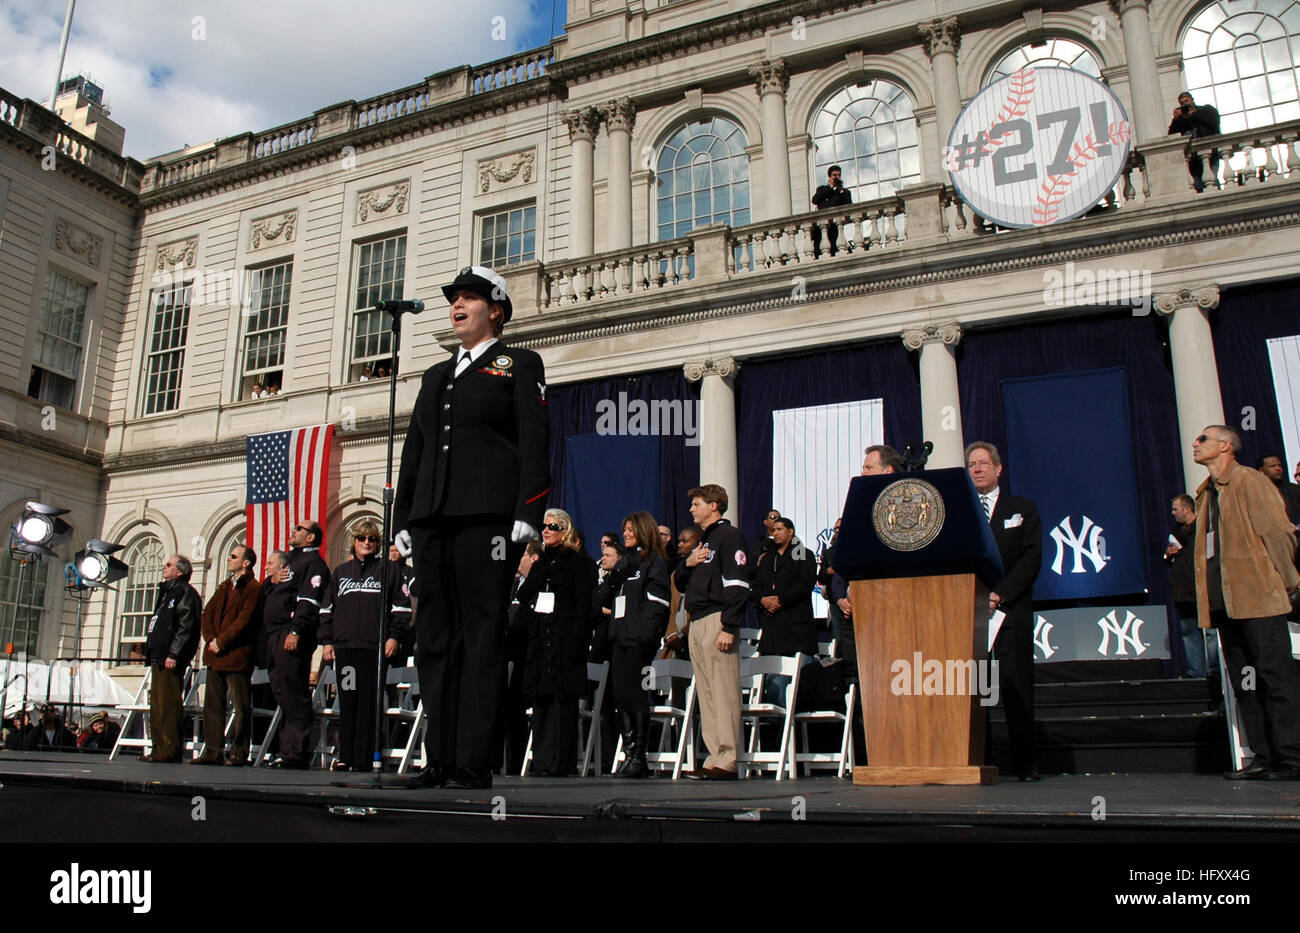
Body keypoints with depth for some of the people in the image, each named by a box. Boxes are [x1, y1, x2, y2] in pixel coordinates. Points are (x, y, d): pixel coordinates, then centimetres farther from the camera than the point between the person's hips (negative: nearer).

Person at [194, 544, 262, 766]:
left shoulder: (254, 588, -6)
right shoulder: (224, 586, 20)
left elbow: (244, 620, -14)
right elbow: (208, 613, 15)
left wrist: (221, 641, -12)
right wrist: (211, 639, -1)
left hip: (237, 656, -8)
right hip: (216, 655, 8)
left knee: (241, 707, -3)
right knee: (212, 704, 9)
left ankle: (239, 752, 3)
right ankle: (213, 751, 14)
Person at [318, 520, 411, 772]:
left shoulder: (388, 569, 9)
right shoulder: (340, 571, 19)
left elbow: (401, 606, 5)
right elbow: (327, 608, 19)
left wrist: (394, 637, -4)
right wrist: (327, 640, 10)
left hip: (375, 647, -3)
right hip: (344, 646, 3)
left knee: (368, 702, -4)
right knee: (347, 702, 5)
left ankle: (363, 759, -2)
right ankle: (345, 756, 10)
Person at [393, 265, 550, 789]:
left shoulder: (519, 365, 8)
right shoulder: (436, 375, 25)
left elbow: (535, 443, -2)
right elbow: (414, 450, 22)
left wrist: (527, 514, -13)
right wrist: (403, 519, 13)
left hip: (487, 516, -6)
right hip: (432, 519, 6)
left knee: (482, 638, -6)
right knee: (435, 641, 5)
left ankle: (475, 763, -1)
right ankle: (440, 761, 11)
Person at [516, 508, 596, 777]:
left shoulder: (578, 560, 0)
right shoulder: (541, 562, 20)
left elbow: (584, 602, -8)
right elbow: (523, 597, 17)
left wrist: (577, 639, -17)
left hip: (564, 634, -7)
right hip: (540, 636, 7)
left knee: (562, 696, -7)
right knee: (540, 697, 6)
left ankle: (559, 762, -5)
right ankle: (542, 759, 12)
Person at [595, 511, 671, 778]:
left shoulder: (655, 561, 0)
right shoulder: (624, 562, 23)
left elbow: (657, 601, -10)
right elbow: (603, 599, 19)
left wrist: (647, 635, -20)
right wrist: (612, 579, -1)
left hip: (639, 638, -8)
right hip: (620, 637, 8)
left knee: (634, 693, -8)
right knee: (620, 696, 5)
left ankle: (639, 757, -2)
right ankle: (629, 752, 11)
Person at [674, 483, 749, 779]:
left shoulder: (729, 536, -4)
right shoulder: (702, 541, 24)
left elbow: (737, 585, -14)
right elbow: (681, 584, 27)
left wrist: (729, 628, -20)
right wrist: (688, 563, 5)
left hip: (717, 620, -9)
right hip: (697, 623, 9)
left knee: (724, 691, -9)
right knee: (706, 693, 8)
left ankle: (726, 761, -8)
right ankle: (715, 758, 12)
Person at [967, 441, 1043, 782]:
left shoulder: (1023, 509, 13)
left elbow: (1031, 558, 2)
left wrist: (999, 595, -11)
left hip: (1010, 610, -1)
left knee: (1016, 687, -2)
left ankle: (1025, 764, 5)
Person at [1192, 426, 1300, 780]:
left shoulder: (1250, 481, -5)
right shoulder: (1207, 492, 20)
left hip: (1257, 595, -9)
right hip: (1225, 600, 9)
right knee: (1244, 683, 9)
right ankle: (1264, 757, 14)